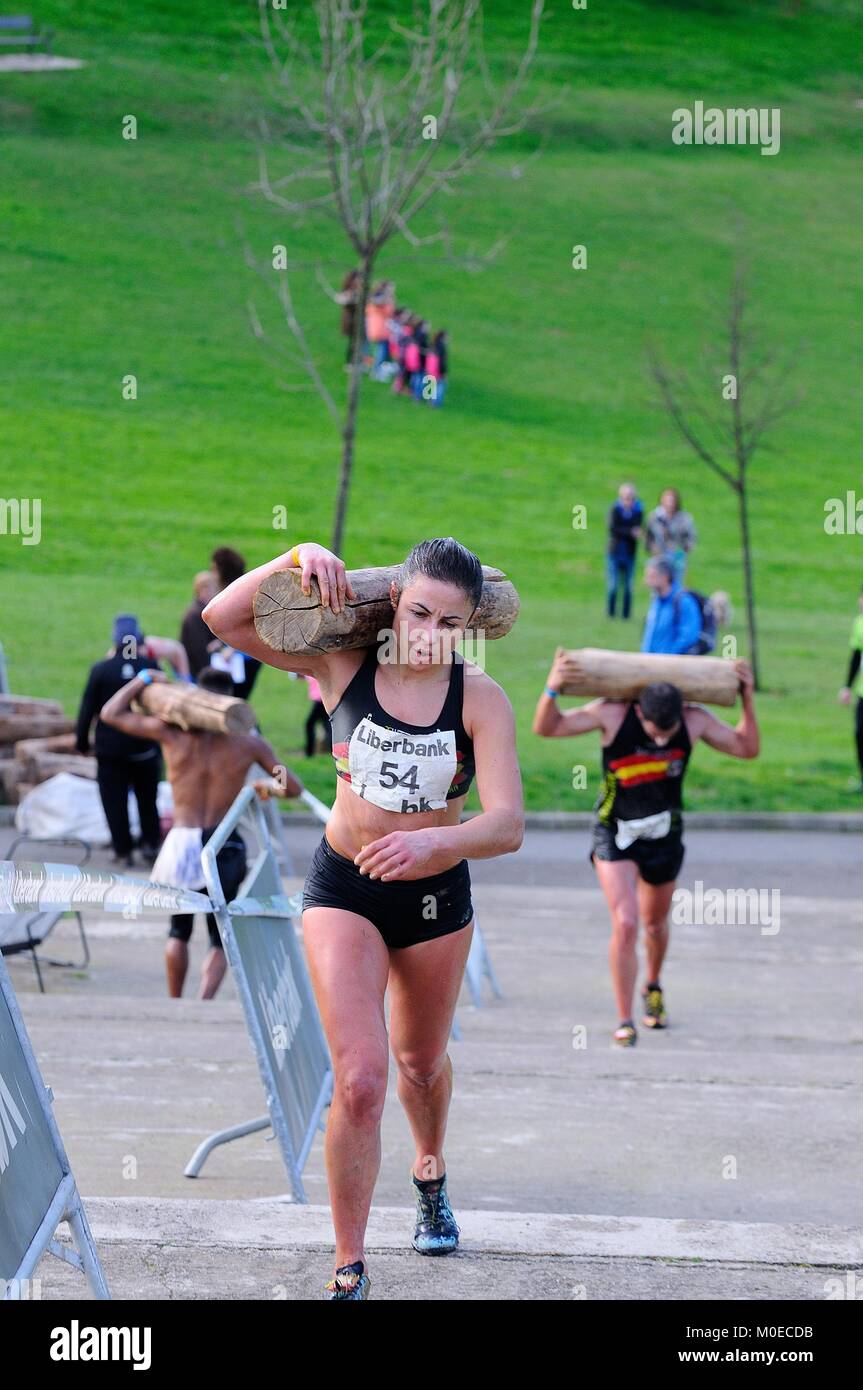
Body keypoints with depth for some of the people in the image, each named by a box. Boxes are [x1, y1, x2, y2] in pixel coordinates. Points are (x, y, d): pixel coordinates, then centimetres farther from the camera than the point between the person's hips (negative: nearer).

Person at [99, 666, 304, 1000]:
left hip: (181, 844, 0)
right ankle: (204, 1002, -14)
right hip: (226, 848, 0)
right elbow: (293, 788, 7)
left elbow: (111, 714, 6)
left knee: (179, 928, 22)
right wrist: (265, 785, 25)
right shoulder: (249, 744, -2)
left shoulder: (172, 734, -4)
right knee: (220, 939, 9)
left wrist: (144, 679, 17)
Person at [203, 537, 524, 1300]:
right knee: (359, 1079, -15)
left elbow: (507, 824, -27)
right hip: (345, 891, -1)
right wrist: (296, 559, -30)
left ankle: (430, 1173, 57)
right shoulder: (343, 662, -14)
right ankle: (349, 1268, -4)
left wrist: (433, 841, -47)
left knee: (420, 1061, 24)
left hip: (437, 896, 1)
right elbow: (222, 619, -17)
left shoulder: (480, 699, -17)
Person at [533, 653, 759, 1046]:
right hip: (615, 836, -3)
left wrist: (747, 699, -12)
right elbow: (546, 728, -22)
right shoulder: (612, 714, -22)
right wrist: (552, 689, -40)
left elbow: (746, 747, -1)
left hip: (664, 836, 3)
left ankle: (652, 987, 51)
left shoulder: (695, 720, -13)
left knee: (655, 924, 20)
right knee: (625, 925, -18)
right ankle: (624, 1021, -10)